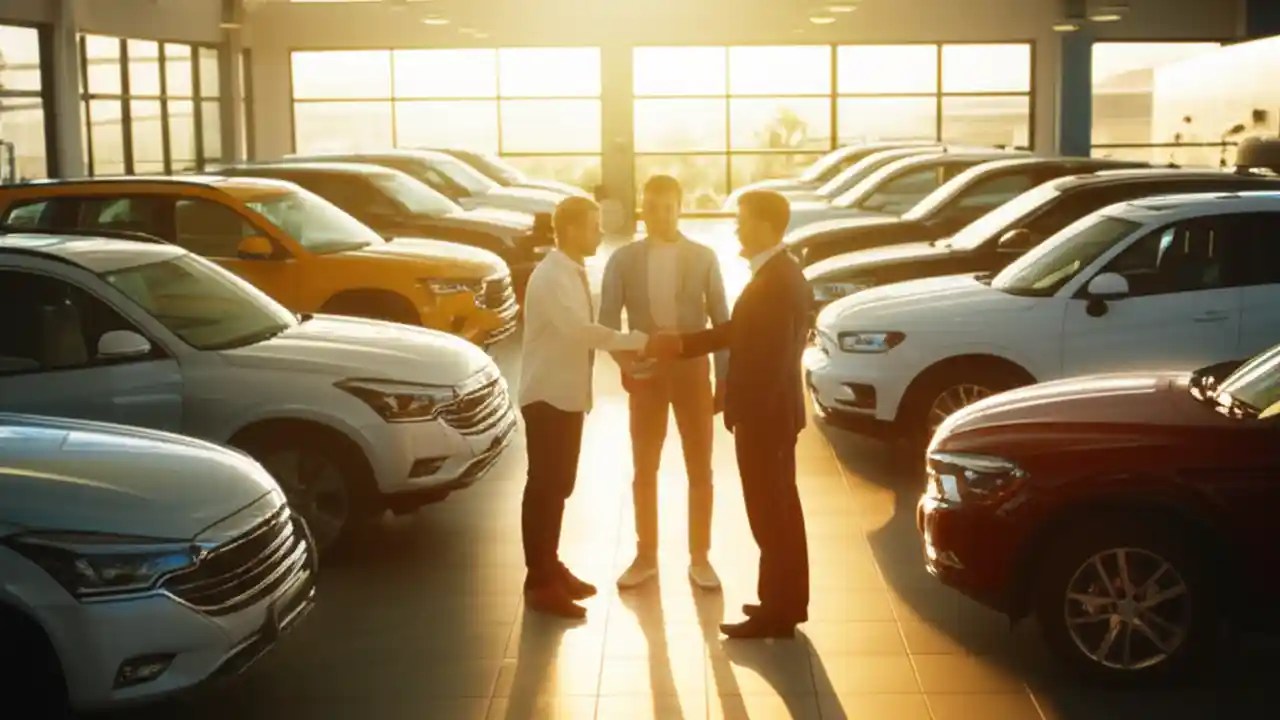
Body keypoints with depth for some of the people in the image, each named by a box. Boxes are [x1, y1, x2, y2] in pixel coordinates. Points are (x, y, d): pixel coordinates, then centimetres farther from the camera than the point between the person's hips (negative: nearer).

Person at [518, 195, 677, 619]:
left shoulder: (575, 273, 12)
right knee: (544, 487, -4)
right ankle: (539, 583, 1)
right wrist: (641, 342, -33)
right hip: (548, 396, -9)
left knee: (558, 487, 15)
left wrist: (633, 348, 2)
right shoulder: (551, 276, -19)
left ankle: (550, 569, 26)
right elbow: (582, 330, -32)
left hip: (569, 395, 9)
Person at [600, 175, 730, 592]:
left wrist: (725, 378, -3)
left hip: (692, 369, 0)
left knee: (699, 470, 5)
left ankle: (699, 558, 16)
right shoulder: (623, 259, -1)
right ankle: (646, 557, 20)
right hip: (645, 372, 0)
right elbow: (608, 318, -4)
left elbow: (721, 320, 1)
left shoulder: (703, 258, 0)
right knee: (644, 470, 8)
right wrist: (624, 358, -22)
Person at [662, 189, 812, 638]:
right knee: (781, 510, 16)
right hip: (773, 411, 10)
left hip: (765, 413, -10)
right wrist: (684, 344, 15)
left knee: (769, 514, -2)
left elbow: (773, 358, -24)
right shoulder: (779, 272, 11)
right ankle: (786, 602, 26)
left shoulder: (775, 282, -21)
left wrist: (750, 419, -23)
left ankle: (776, 612, 6)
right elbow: (739, 332, 18)